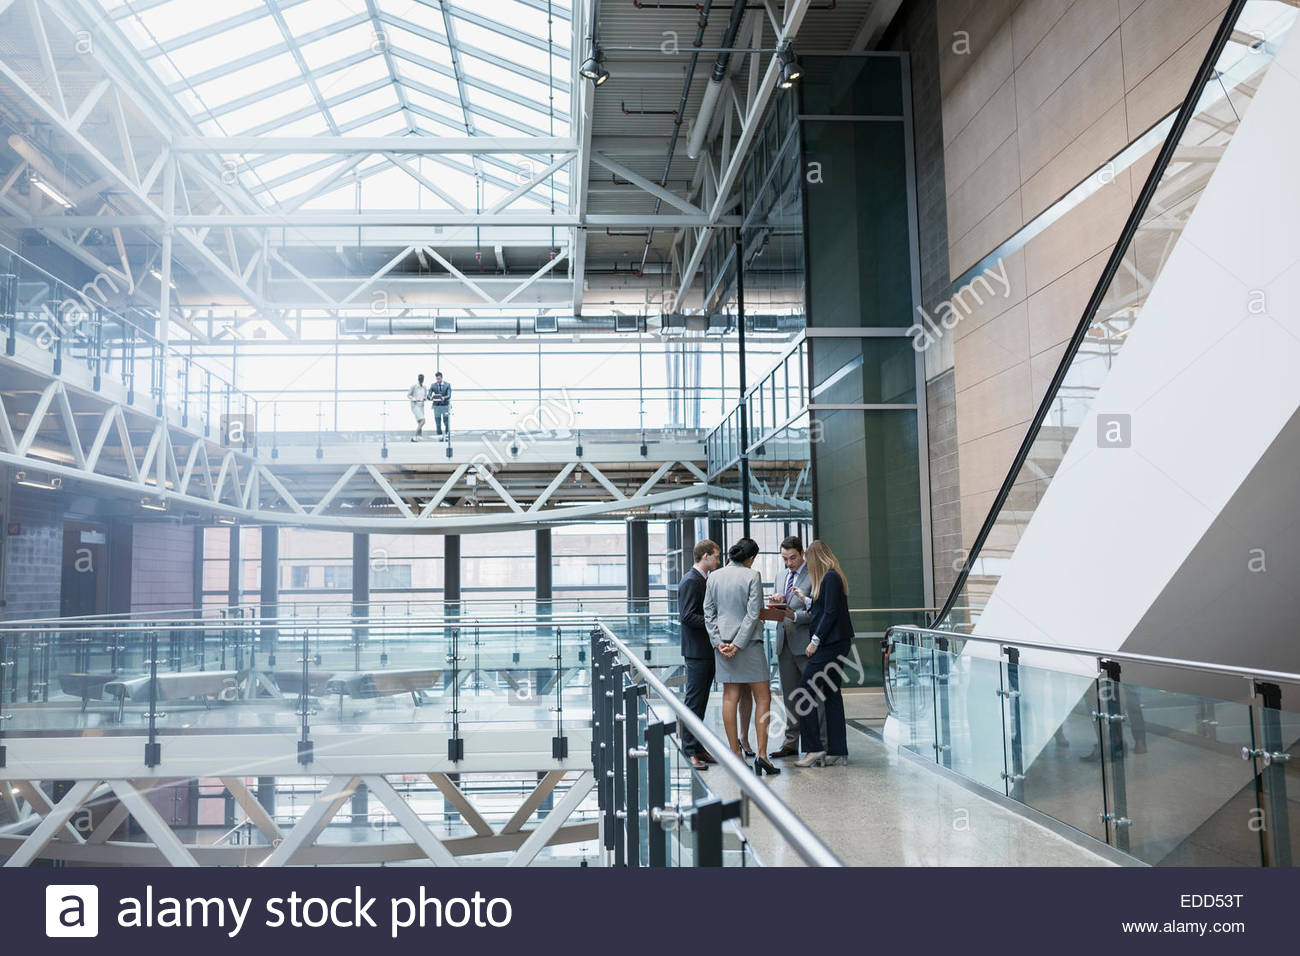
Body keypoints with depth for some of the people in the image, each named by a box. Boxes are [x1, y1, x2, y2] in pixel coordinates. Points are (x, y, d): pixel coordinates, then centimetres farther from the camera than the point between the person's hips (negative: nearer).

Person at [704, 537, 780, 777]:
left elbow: (708, 613, 4)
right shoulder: (752, 576, -8)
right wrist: (738, 643, -11)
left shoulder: (714, 577, 6)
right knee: (763, 698, 2)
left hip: (723, 642, 5)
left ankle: (735, 753, 11)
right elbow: (753, 614, -13)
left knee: (730, 697, 8)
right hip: (749, 641, -5)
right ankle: (761, 753, -5)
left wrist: (718, 641, 1)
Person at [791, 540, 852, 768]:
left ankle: (814, 749, -7)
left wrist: (815, 640, -16)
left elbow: (830, 612, -18)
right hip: (835, 644, 10)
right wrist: (806, 598, 27)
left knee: (805, 694, -8)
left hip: (829, 645, -10)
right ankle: (837, 751, 13)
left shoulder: (830, 578, -13)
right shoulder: (832, 577, 16)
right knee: (832, 695, 10)